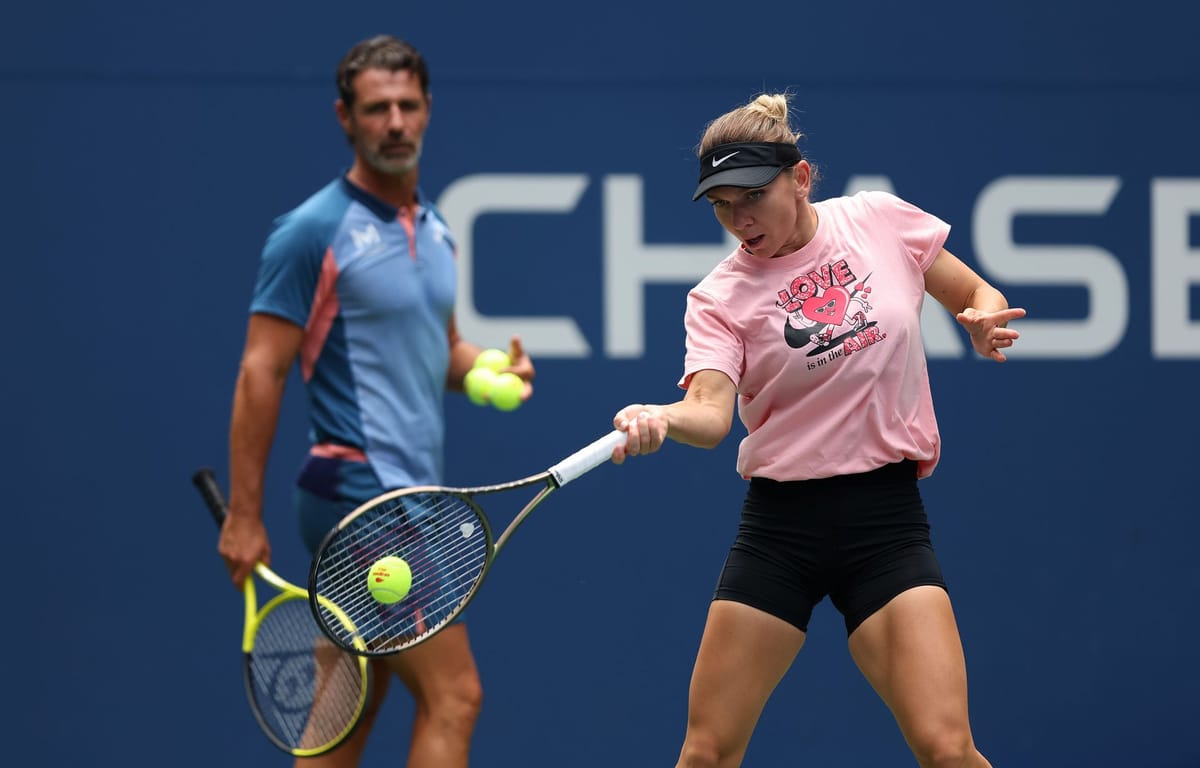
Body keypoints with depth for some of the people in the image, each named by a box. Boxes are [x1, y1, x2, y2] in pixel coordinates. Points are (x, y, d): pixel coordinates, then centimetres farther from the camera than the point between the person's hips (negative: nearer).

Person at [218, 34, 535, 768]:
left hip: (413, 499, 8)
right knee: (454, 698, -12)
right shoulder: (314, 231, -9)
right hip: (361, 491, -8)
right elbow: (261, 374, -11)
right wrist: (244, 515, -14)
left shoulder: (435, 231, 15)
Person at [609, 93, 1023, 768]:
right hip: (779, 523, 1)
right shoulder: (720, 299, -3)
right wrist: (661, 420, -42)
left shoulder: (883, 221, 0)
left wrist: (987, 320, -10)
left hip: (885, 516, -1)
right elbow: (712, 413, -20)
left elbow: (978, 294, 14)